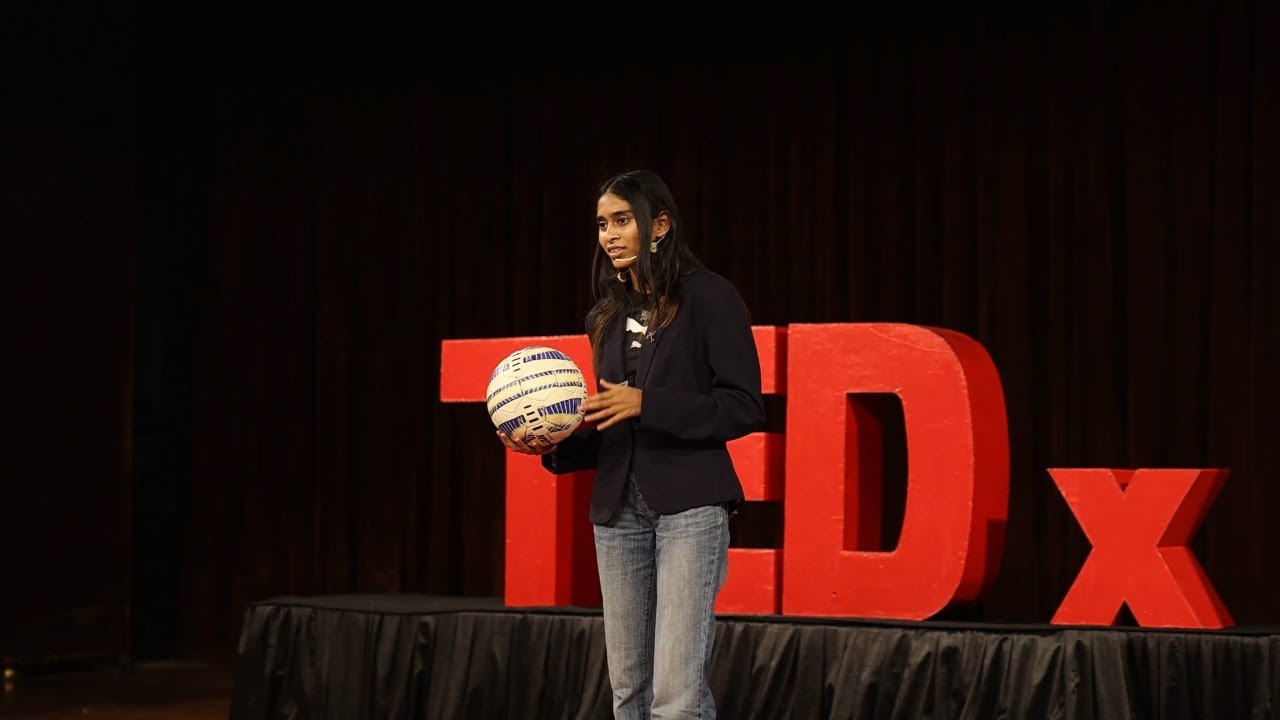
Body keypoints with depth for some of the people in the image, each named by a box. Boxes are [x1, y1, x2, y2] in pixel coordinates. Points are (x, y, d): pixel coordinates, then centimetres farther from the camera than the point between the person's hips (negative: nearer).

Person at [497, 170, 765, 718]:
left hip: (690, 505, -6)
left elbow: (744, 407, -9)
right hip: (619, 510, 7)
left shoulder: (709, 297, -4)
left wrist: (646, 404, -17)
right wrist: (556, 447, 1)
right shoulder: (607, 317, 15)